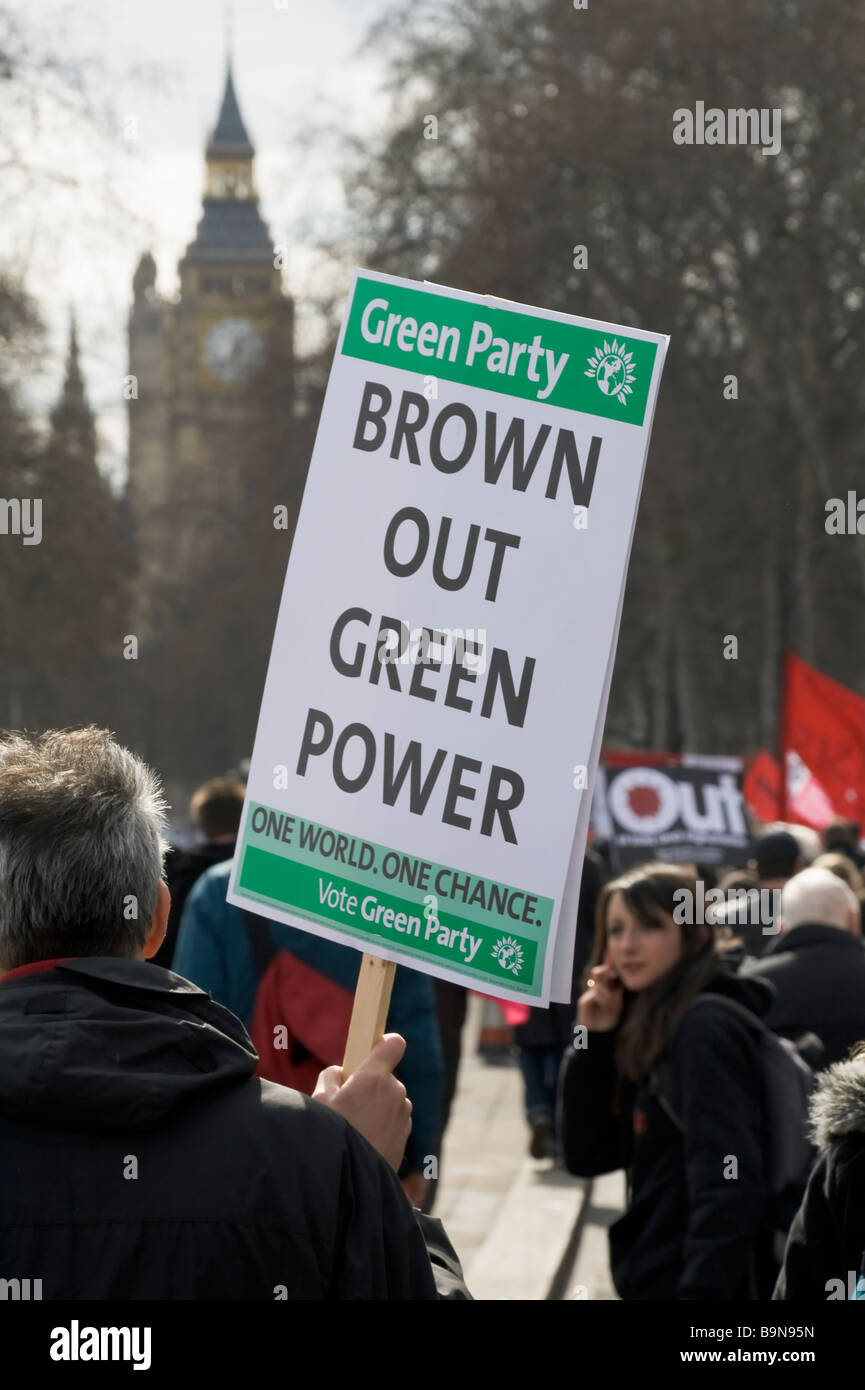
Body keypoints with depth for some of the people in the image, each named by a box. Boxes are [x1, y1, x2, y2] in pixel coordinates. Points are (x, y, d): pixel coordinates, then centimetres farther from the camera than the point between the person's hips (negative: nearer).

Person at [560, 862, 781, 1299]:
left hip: (702, 1284, -9)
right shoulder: (653, 1028, 14)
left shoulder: (705, 1029, -13)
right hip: (656, 1282, 9)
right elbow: (586, 1156, 12)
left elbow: (727, 1189, -22)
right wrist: (594, 1039, 3)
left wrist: (703, 1290, -28)